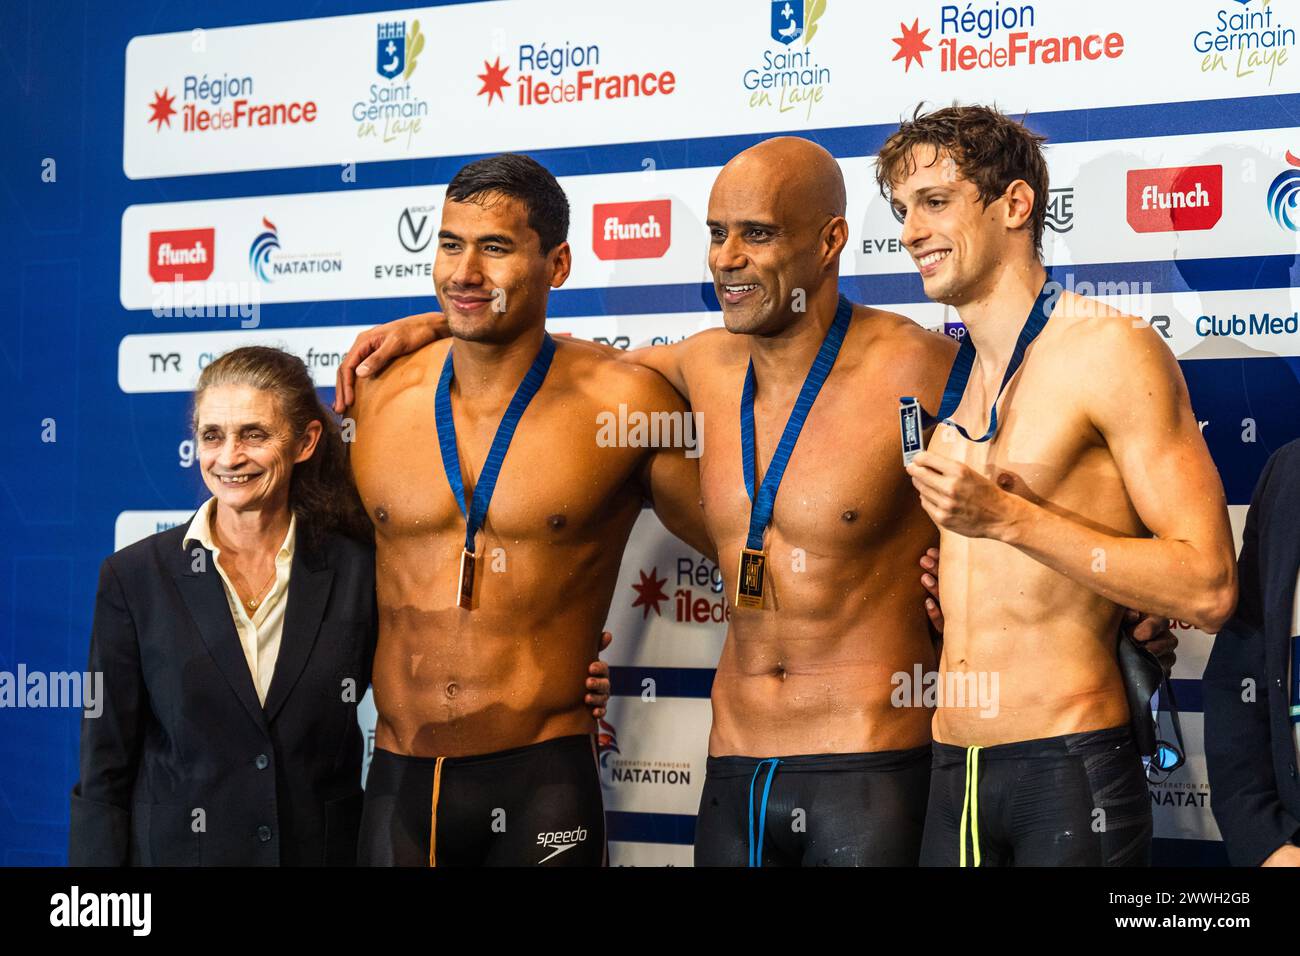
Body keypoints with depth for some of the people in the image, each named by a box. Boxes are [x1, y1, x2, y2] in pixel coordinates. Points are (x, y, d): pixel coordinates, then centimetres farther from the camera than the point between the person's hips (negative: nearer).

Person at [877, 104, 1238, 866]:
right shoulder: (942, 380, 13)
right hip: (952, 775, 6)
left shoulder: (1109, 351, -8)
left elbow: (1208, 588, -14)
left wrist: (1007, 519, -18)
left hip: (1071, 774, -6)